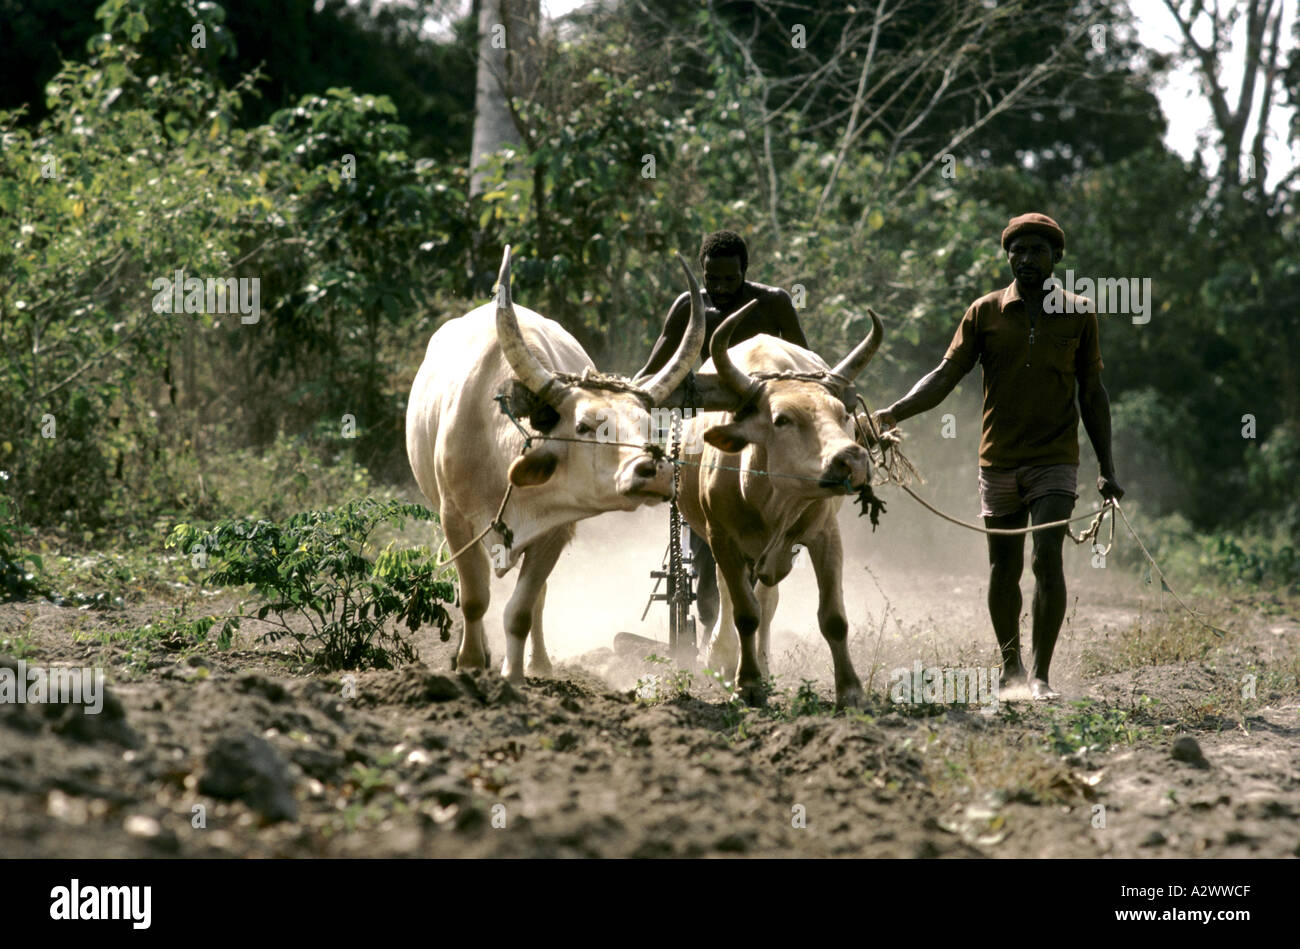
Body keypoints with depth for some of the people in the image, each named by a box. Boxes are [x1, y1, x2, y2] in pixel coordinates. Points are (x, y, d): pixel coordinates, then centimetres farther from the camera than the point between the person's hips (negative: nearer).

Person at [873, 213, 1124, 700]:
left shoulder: (1078, 314, 4)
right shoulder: (984, 312, 2)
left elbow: (1093, 394, 8)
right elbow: (945, 376, -2)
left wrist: (1107, 468, 6)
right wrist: (895, 412, -19)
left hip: (1054, 459, -1)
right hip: (998, 459, 1)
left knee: (1048, 557, -15)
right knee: (1004, 567, 8)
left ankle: (1041, 675, -12)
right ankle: (1010, 664, 27)